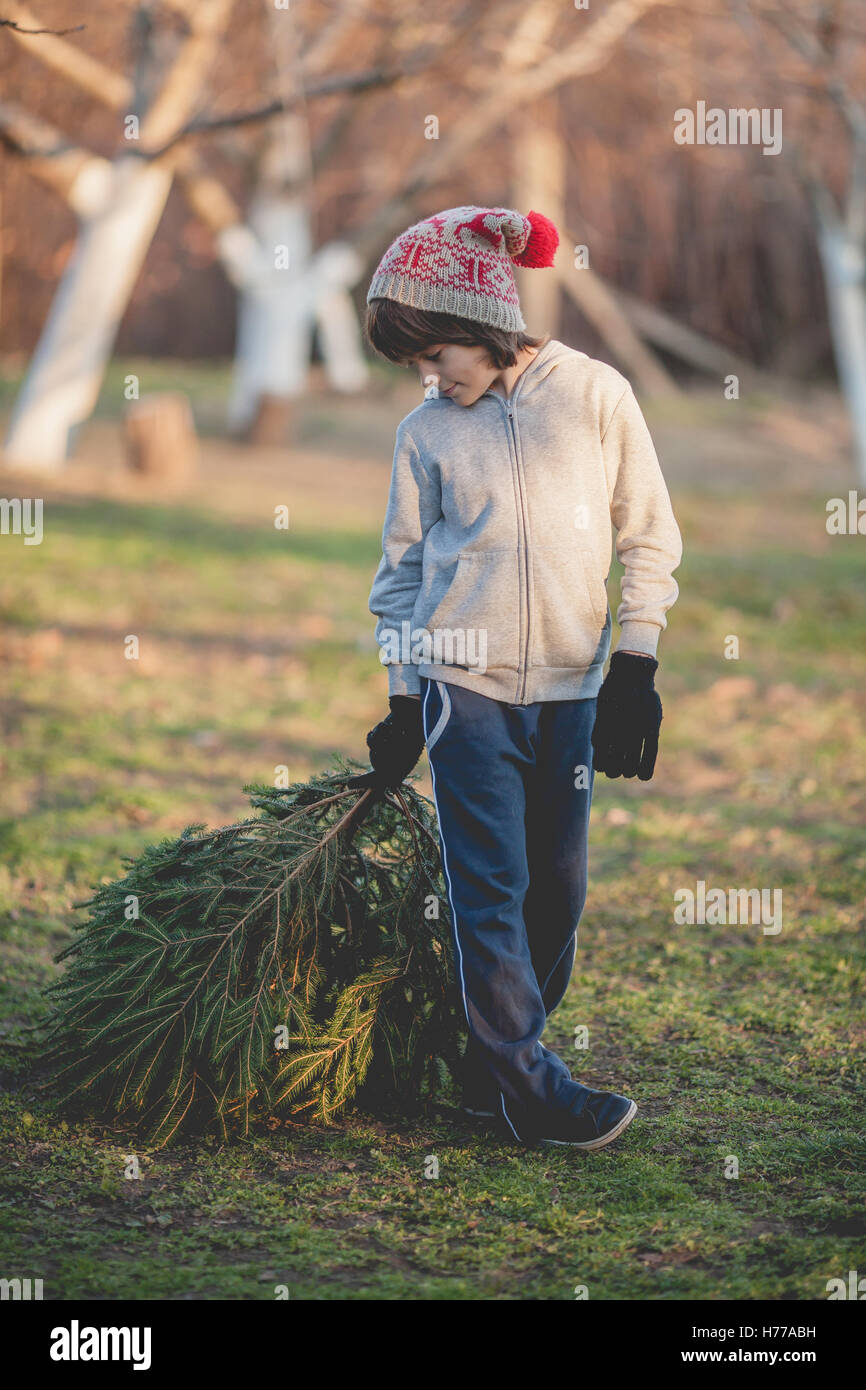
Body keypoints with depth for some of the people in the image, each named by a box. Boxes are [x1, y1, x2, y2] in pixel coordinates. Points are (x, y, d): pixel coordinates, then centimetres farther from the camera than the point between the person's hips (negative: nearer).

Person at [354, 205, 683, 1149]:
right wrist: (401, 706, 6)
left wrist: (636, 667, -1)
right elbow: (404, 568, 8)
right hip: (465, 681, -1)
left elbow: (648, 536, 4)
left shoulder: (595, 395, 0)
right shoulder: (425, 432, 2)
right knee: (491, 889, -6)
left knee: (557, 889, 5)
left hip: (569, 684, 1)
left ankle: (492, 1068, 19)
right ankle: (531, 1088, -2)